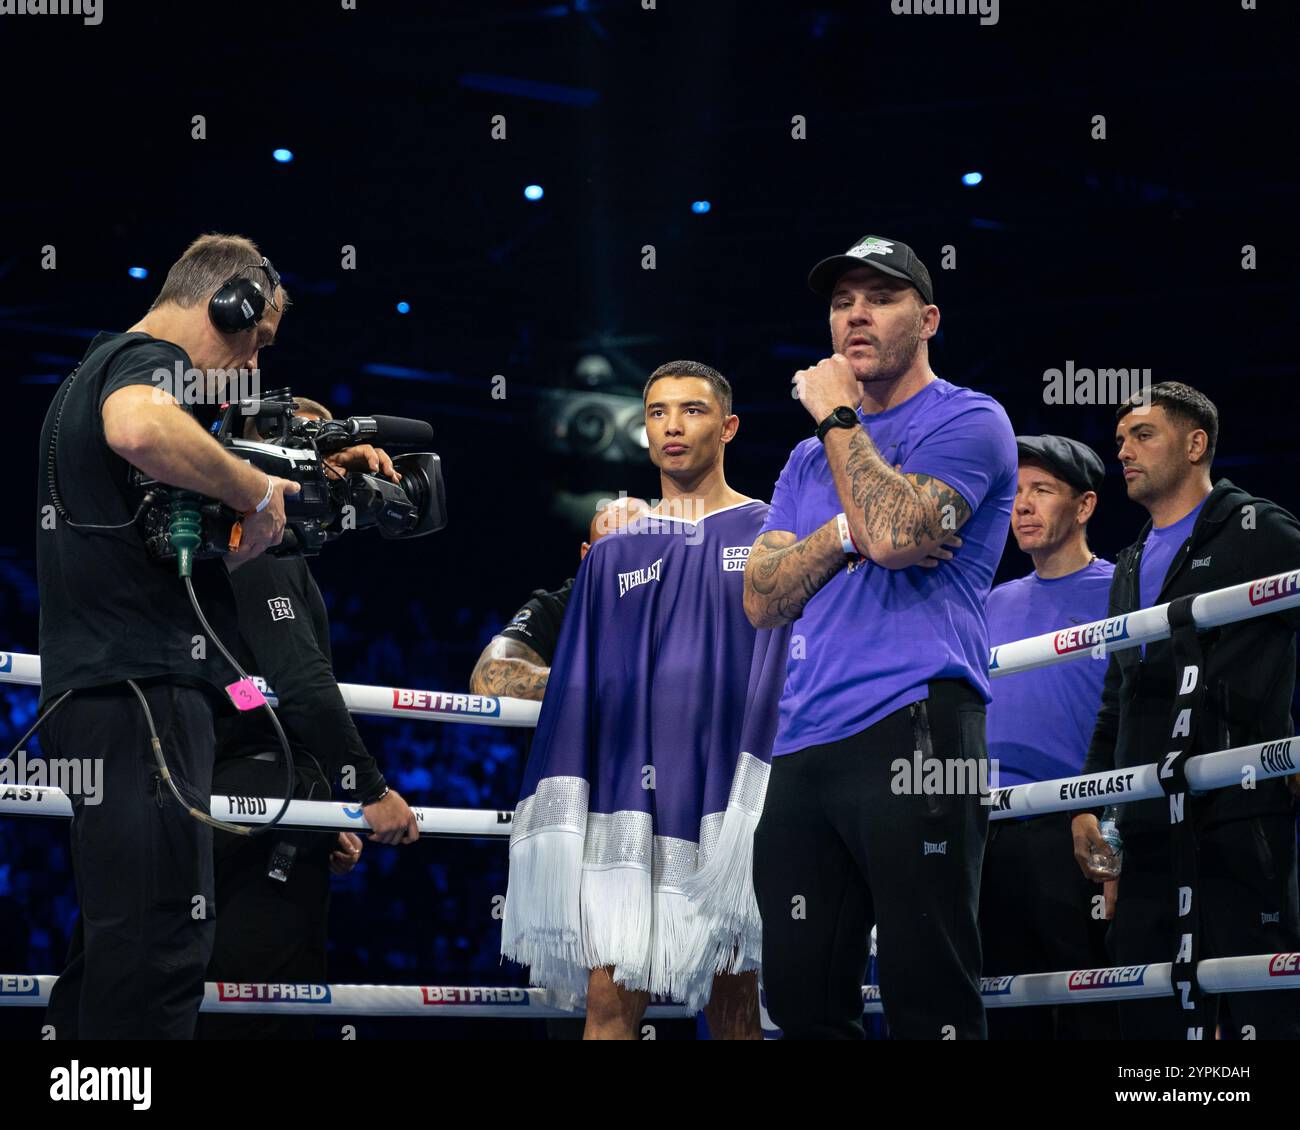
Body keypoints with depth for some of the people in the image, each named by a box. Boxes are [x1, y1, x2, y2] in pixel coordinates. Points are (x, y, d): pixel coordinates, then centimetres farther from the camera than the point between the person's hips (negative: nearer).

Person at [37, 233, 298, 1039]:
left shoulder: (92, 369, 26)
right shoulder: (152, 358, -7)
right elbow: (139, 428, -33)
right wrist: (256, 490, -20)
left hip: (90, 691, 11)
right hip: (141, 687, -11)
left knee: (119, 933, 14)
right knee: (161, 942, -12)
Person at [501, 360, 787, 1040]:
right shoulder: (611, 556, 16)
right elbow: (577, 694, 15)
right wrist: (563, 817, 8)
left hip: (730, 795, -2)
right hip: (629, 796, 2)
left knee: (734, 1004, 2)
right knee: (609, 1001, -6)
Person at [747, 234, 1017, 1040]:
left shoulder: (968, 421, 3)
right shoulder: (810, 459, 23)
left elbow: (895, 533, -16)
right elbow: (762, 602, 12)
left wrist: (837, 415, -2)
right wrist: (846, 533, -5)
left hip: (914, 727, -7)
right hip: (804, 747, 7)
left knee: (929, 1002, -8)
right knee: (804, 1002, 7)